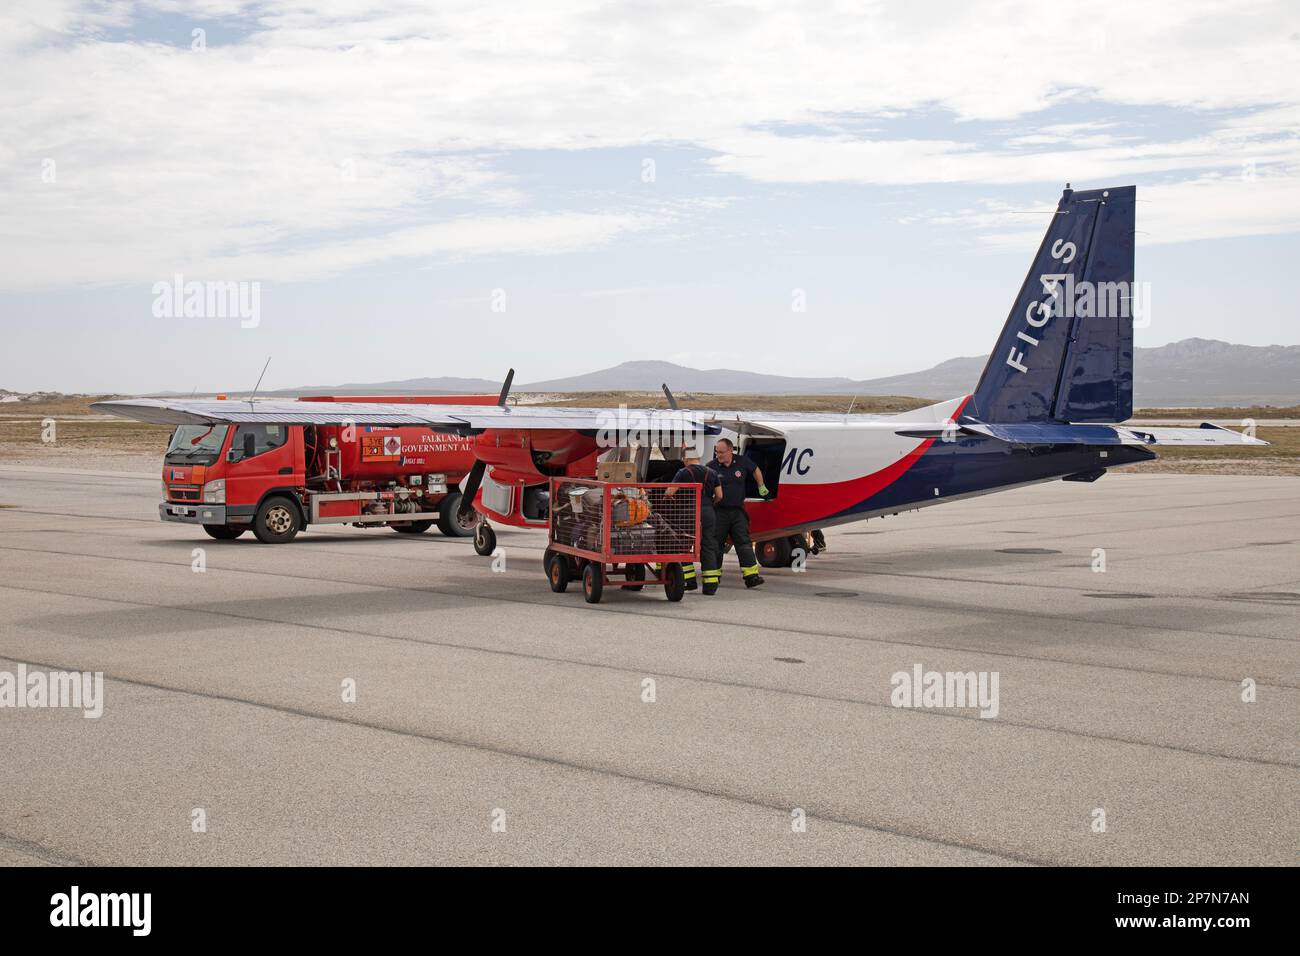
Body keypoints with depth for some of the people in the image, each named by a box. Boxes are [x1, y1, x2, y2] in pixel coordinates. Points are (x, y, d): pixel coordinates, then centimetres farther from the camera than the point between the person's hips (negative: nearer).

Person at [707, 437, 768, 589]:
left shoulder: (742, 462, 2)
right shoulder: (711, 467, -4)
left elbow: (755, 470, 22)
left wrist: (761, 487, 27)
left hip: (737, 510, 1)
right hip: (719, 512, -1)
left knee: (744, 542, -7)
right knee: (716, 544, 3)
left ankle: (751, 575, -13)